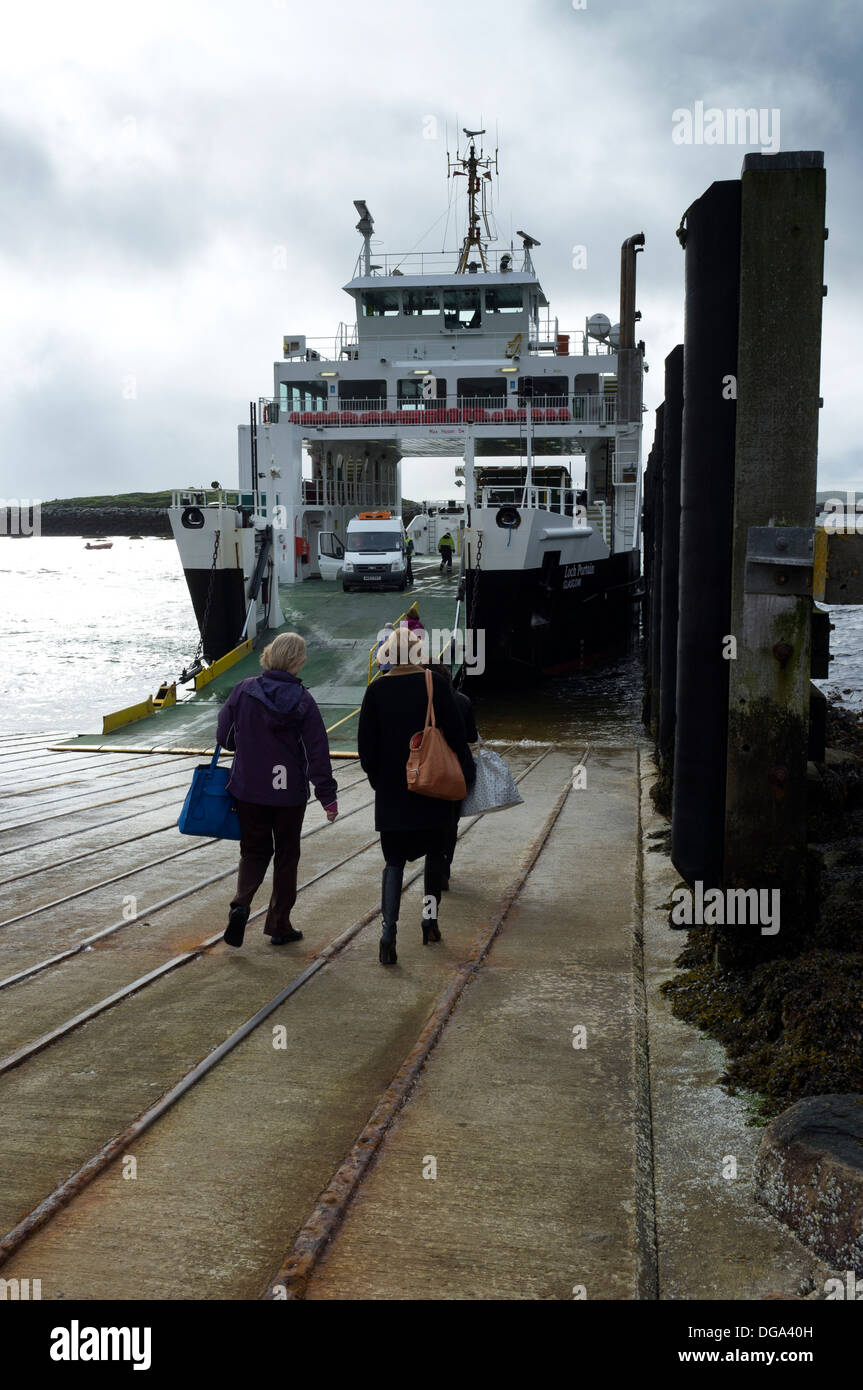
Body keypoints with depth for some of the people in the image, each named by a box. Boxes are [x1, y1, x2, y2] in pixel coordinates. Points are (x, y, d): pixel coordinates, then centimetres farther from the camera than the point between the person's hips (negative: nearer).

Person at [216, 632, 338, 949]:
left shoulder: (243, 691, -6)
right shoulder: (302, 701, -11)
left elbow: (224, 737, 2)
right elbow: (317, 753, -10)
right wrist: (328, 796, -3)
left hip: (247, 789, 2)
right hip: (289, 793, -1)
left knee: (254, 850, 16)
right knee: (286, 856, 14)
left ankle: (241, 903, -9)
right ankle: (279, 925, 19)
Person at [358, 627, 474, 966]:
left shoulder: (376, 690, -3)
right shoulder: (435, 684, -7)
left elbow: (366, 745, 1)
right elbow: (455, 733, -6)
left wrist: (377, 779, 15)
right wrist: (466, 773, 6)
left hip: (391, 791, 1)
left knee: (394, 861, 5)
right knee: (435, 852, 19)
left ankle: (388, 930, -9)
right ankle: (430, 918, 19)